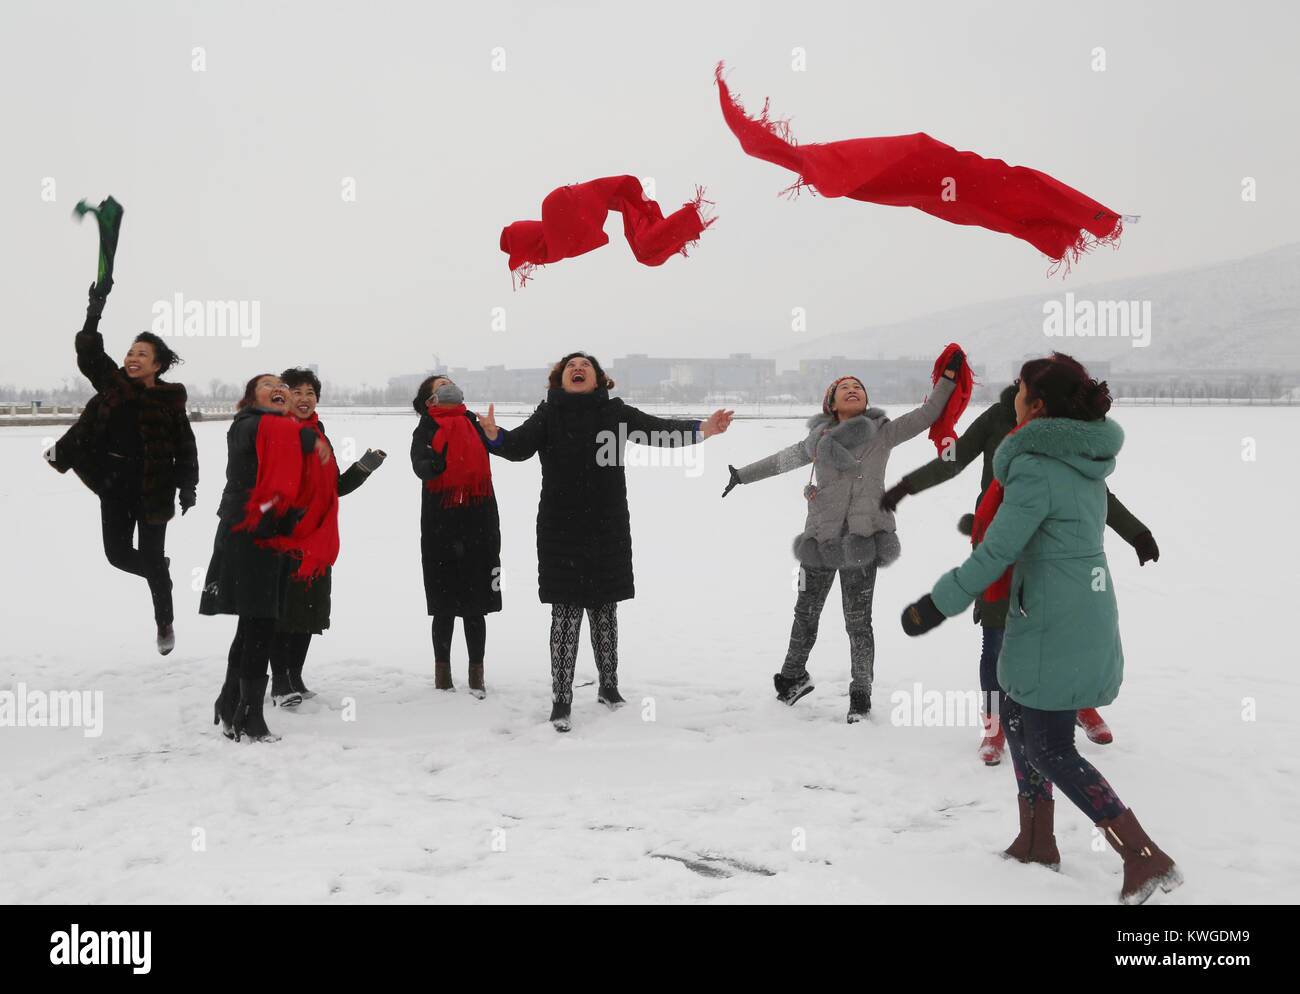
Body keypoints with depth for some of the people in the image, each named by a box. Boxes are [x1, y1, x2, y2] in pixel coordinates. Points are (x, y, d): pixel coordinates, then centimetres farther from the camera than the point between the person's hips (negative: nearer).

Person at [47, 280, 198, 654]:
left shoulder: (170, 399, -8)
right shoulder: (114, 383, 2)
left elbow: (186, 448, -5)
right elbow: (88, 350, -3)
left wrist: (188, 488, -9)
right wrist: (96, 308, -13)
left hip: (152, 488, -4)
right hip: (114, 483, 4)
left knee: (152, 557, 2)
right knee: (118, 554, 7)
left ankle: (165, 623, 22)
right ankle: (159, 572, 40)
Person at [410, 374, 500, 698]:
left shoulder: (475, 423, 12)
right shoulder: (426, 430, 1)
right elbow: (418, 464, -17)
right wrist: (434, 465, -39)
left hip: (478, 526, 2)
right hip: (441, 529, -2)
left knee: (475, 605, 5)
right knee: (444, 606, 6)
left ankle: (477, 673, 15)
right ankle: (442, 671, 19)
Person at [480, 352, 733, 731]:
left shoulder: (615, 412, 2)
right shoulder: (548, 414, 0)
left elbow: (659, 430, -8)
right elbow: (520, 446, -15)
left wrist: (701, 429, -26)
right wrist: (495, 436, -39)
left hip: (608, 530, 2)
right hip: (560, 530, -1)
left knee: (604, 611, 13)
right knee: (565, 614, -1)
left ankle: (609, 686, 31)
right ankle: (561, 700, 9)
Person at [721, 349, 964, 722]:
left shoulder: (883, 434, 1)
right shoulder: (819, 438, 5)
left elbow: (926, 415, 1)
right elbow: (782, 460, 19)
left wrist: (948, 377, -7)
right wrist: (741, 475, 28)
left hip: (862, 541, -2)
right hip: (819, 539, 3)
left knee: (858, 621, 1)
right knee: (806, 613, 15)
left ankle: (861, 694, 17)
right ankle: (793, 676, 37)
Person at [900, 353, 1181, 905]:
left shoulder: (1035, 468, -18)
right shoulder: (1084, 460, 9)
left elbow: (996, 553, -19)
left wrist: (935, 606, -12)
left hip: (1052, 627, -9)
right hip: (1089, 617, 9)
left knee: (1049, 749, 0)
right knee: (1018, 719, 20)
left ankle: (1146, 858, 0)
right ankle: (1036, 842, 28)